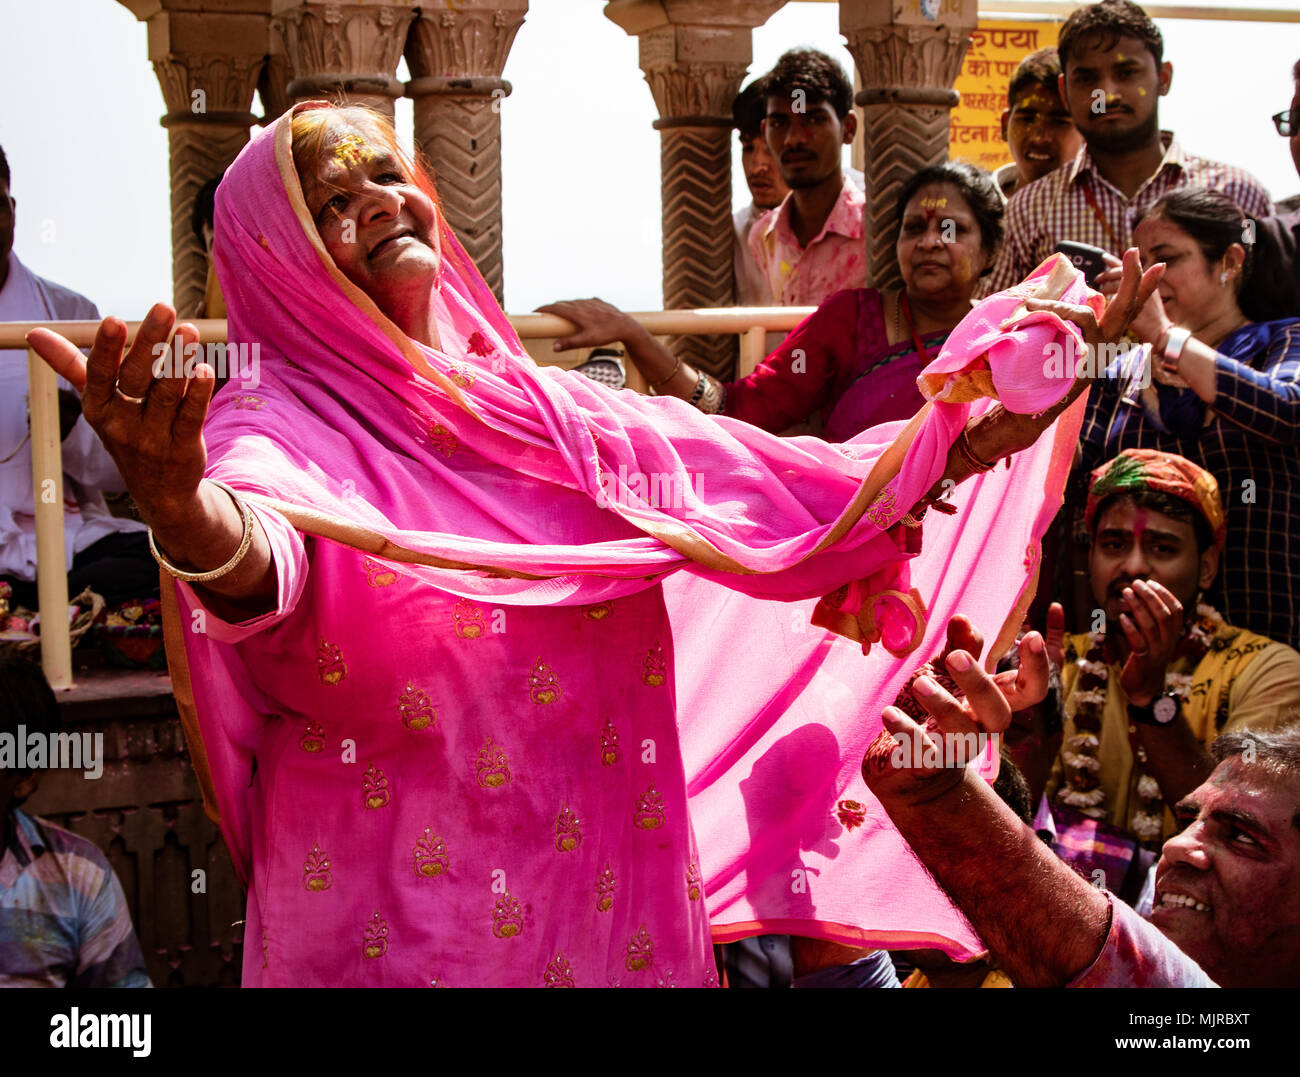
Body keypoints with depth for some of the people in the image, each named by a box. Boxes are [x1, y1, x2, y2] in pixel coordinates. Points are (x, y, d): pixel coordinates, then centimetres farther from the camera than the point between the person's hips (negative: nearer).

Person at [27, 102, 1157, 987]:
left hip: (622, 918, 5)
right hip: (398, 935, -4)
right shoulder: (275, 432, -8)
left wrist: (1032, 389, 1)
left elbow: (800, 492, 6)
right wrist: (186, 514, -56)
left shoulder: (555, 414, 8)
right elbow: (265, 569, -32)